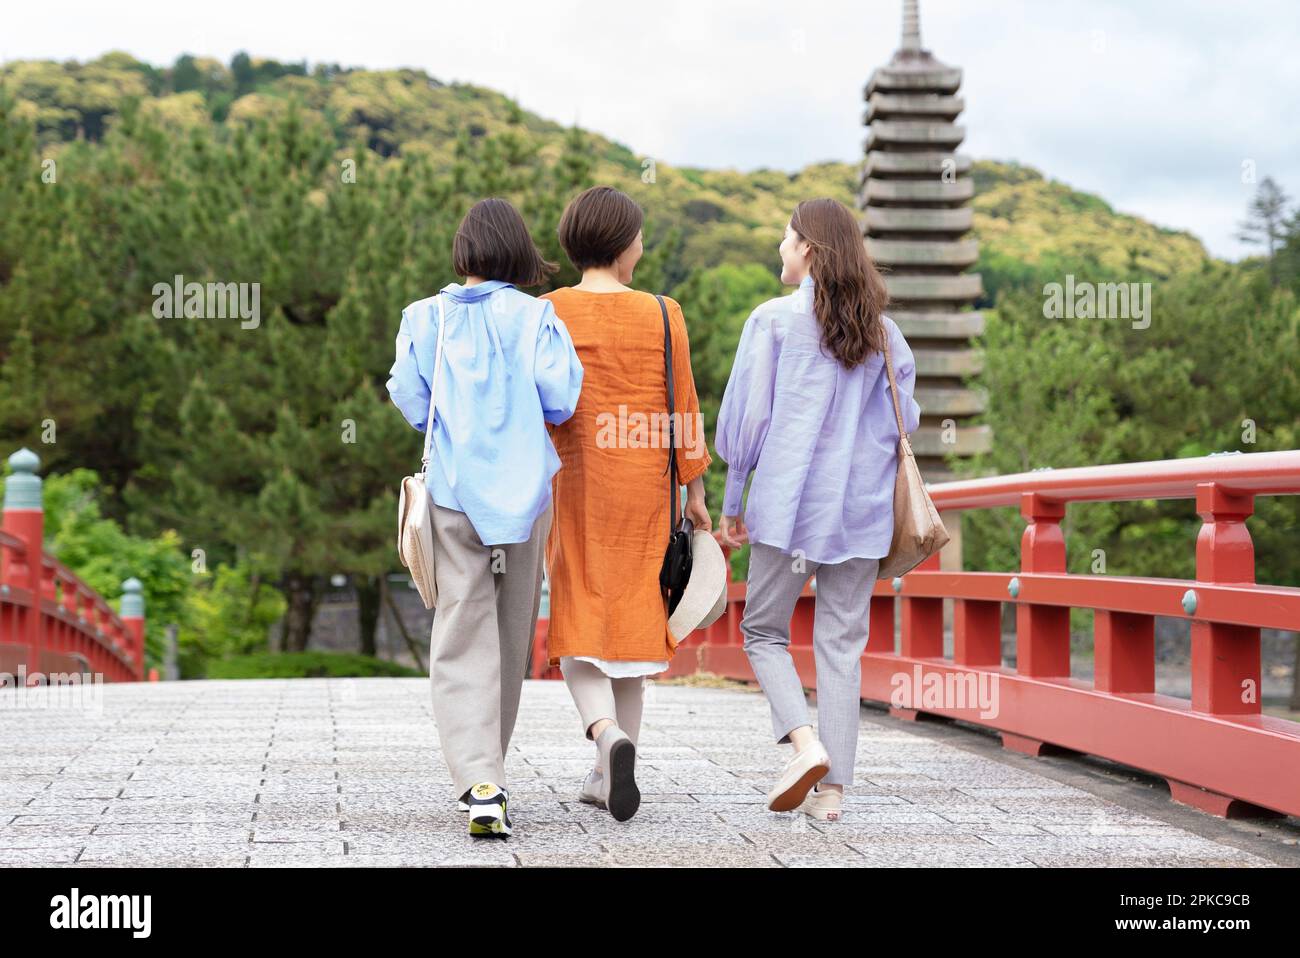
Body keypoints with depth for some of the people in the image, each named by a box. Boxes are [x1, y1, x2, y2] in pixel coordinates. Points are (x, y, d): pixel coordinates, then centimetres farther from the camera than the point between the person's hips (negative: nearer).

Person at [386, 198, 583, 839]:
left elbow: (409, 400, -1)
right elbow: (560, 399, -9)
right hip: (523, 490, 0)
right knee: (511, 634, 15)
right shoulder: (534, 316, -1)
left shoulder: (425, 317, 2)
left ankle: (477, 781, -20)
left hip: (452, 492, 0)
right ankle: (489, 769, 26)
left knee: (463, 641, -3)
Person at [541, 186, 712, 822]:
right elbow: (683, 409, 0)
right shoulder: (663, 315, -2)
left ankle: (608, 734, -23)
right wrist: (694, 490, 9)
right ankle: (610, 775, 16)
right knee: (631, 619, 11)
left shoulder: (548, 314, -5)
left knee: (578, 625, 4)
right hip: (645, 488, 1)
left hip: (574, 484, -1)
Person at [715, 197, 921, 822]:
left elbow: (745, 418, -2)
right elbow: (904, 421, 9)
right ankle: (832, 786, 3)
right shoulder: (884, 331, 8)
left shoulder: (774, 320, -3)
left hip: (787, 501, -3)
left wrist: (732, 503, 6)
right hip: (863, 510, 3)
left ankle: (804, 741, -12)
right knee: (842, 642, 6)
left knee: (763, 630, 10)